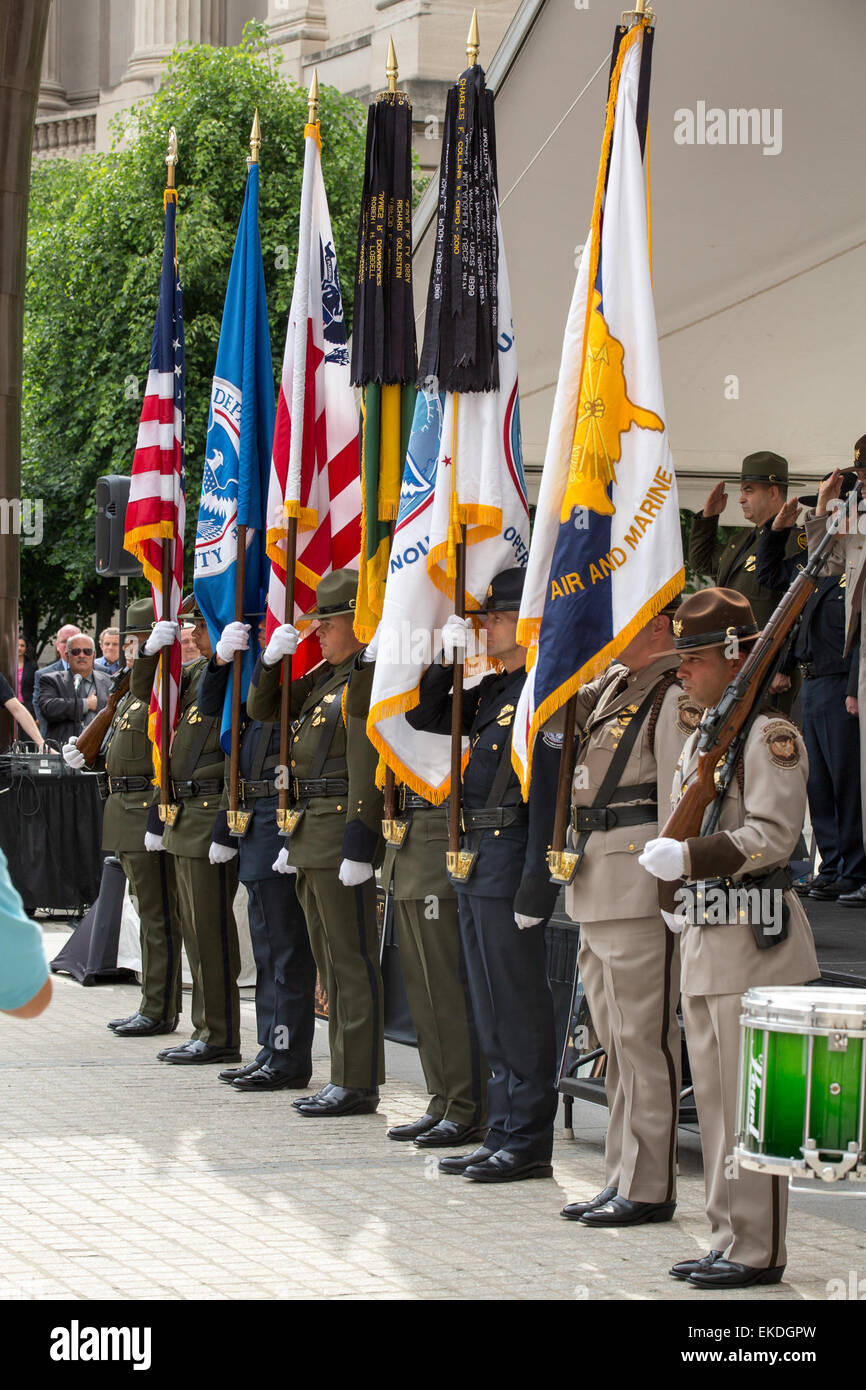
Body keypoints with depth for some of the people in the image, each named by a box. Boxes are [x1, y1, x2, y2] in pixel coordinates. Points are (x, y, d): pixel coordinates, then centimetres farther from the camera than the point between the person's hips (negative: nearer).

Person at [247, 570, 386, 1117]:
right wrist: (273, 658, 9)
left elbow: (367, 772, -19)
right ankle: (345, 1076, 19)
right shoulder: (323, 678, 15)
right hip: (308, 834, 10)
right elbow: (262, 710, 26)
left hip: (342, 834, -10)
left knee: (352, 961, -6)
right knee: (330, 962, 13)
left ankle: (359, 1084, -3)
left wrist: (358, 847, -23)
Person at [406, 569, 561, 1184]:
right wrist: (447, 661, 4)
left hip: (512, 861, -9)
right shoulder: (490, 689, 13)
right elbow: (426, 717, 21)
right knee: (492, 1010, 13)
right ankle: (503, 1133, 19)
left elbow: (547, 792, -19)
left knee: (520, 1006, -3)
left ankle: (530, 1143, 3)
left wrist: (535, 884, -22)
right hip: (475, 860, 9)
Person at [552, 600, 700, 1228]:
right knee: (617, 1040, 13)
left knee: (644, 1039, -4)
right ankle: (622, 1177, 20)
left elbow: (678, 800, -15)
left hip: (641, 889, -9)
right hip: (595, 888, 9)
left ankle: (649, 1188, 1)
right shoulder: (609, 689, 16)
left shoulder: (676, 697, -11)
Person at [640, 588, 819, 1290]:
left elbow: (771, 836, -19)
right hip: (704, 937, 10)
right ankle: (727, 1240, 19)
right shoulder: (699, 740, 18)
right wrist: (672, 889, 10)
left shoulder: (768, 733, -11)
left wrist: (686, 858, -22)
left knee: (750, 1101, -7)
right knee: (714, 1099, 12)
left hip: (752, 935, -10)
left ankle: (756, 1250, -2)